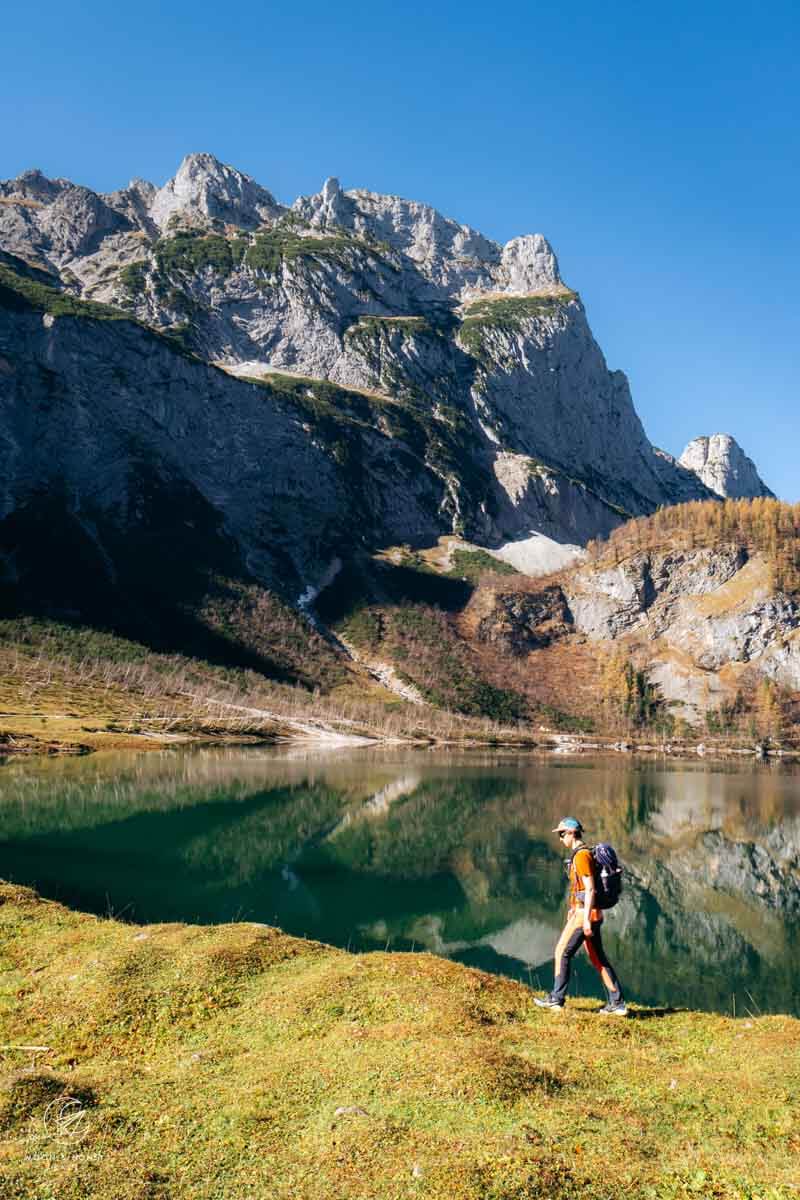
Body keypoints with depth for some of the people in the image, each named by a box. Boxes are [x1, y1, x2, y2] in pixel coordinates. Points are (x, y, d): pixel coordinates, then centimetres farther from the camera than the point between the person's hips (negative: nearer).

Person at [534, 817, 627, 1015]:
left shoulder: (581, 856, -18)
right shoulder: (581, 853, 15)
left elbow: (590, 889, -22)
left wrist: (586, 919, -23)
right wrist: (573, 909, 29)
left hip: (585, 913, -10)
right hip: (586, 912, 10)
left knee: (563, 952, 0)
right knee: (598, 958, 11)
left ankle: (557, 999, 9)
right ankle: (617, 1003, 12)